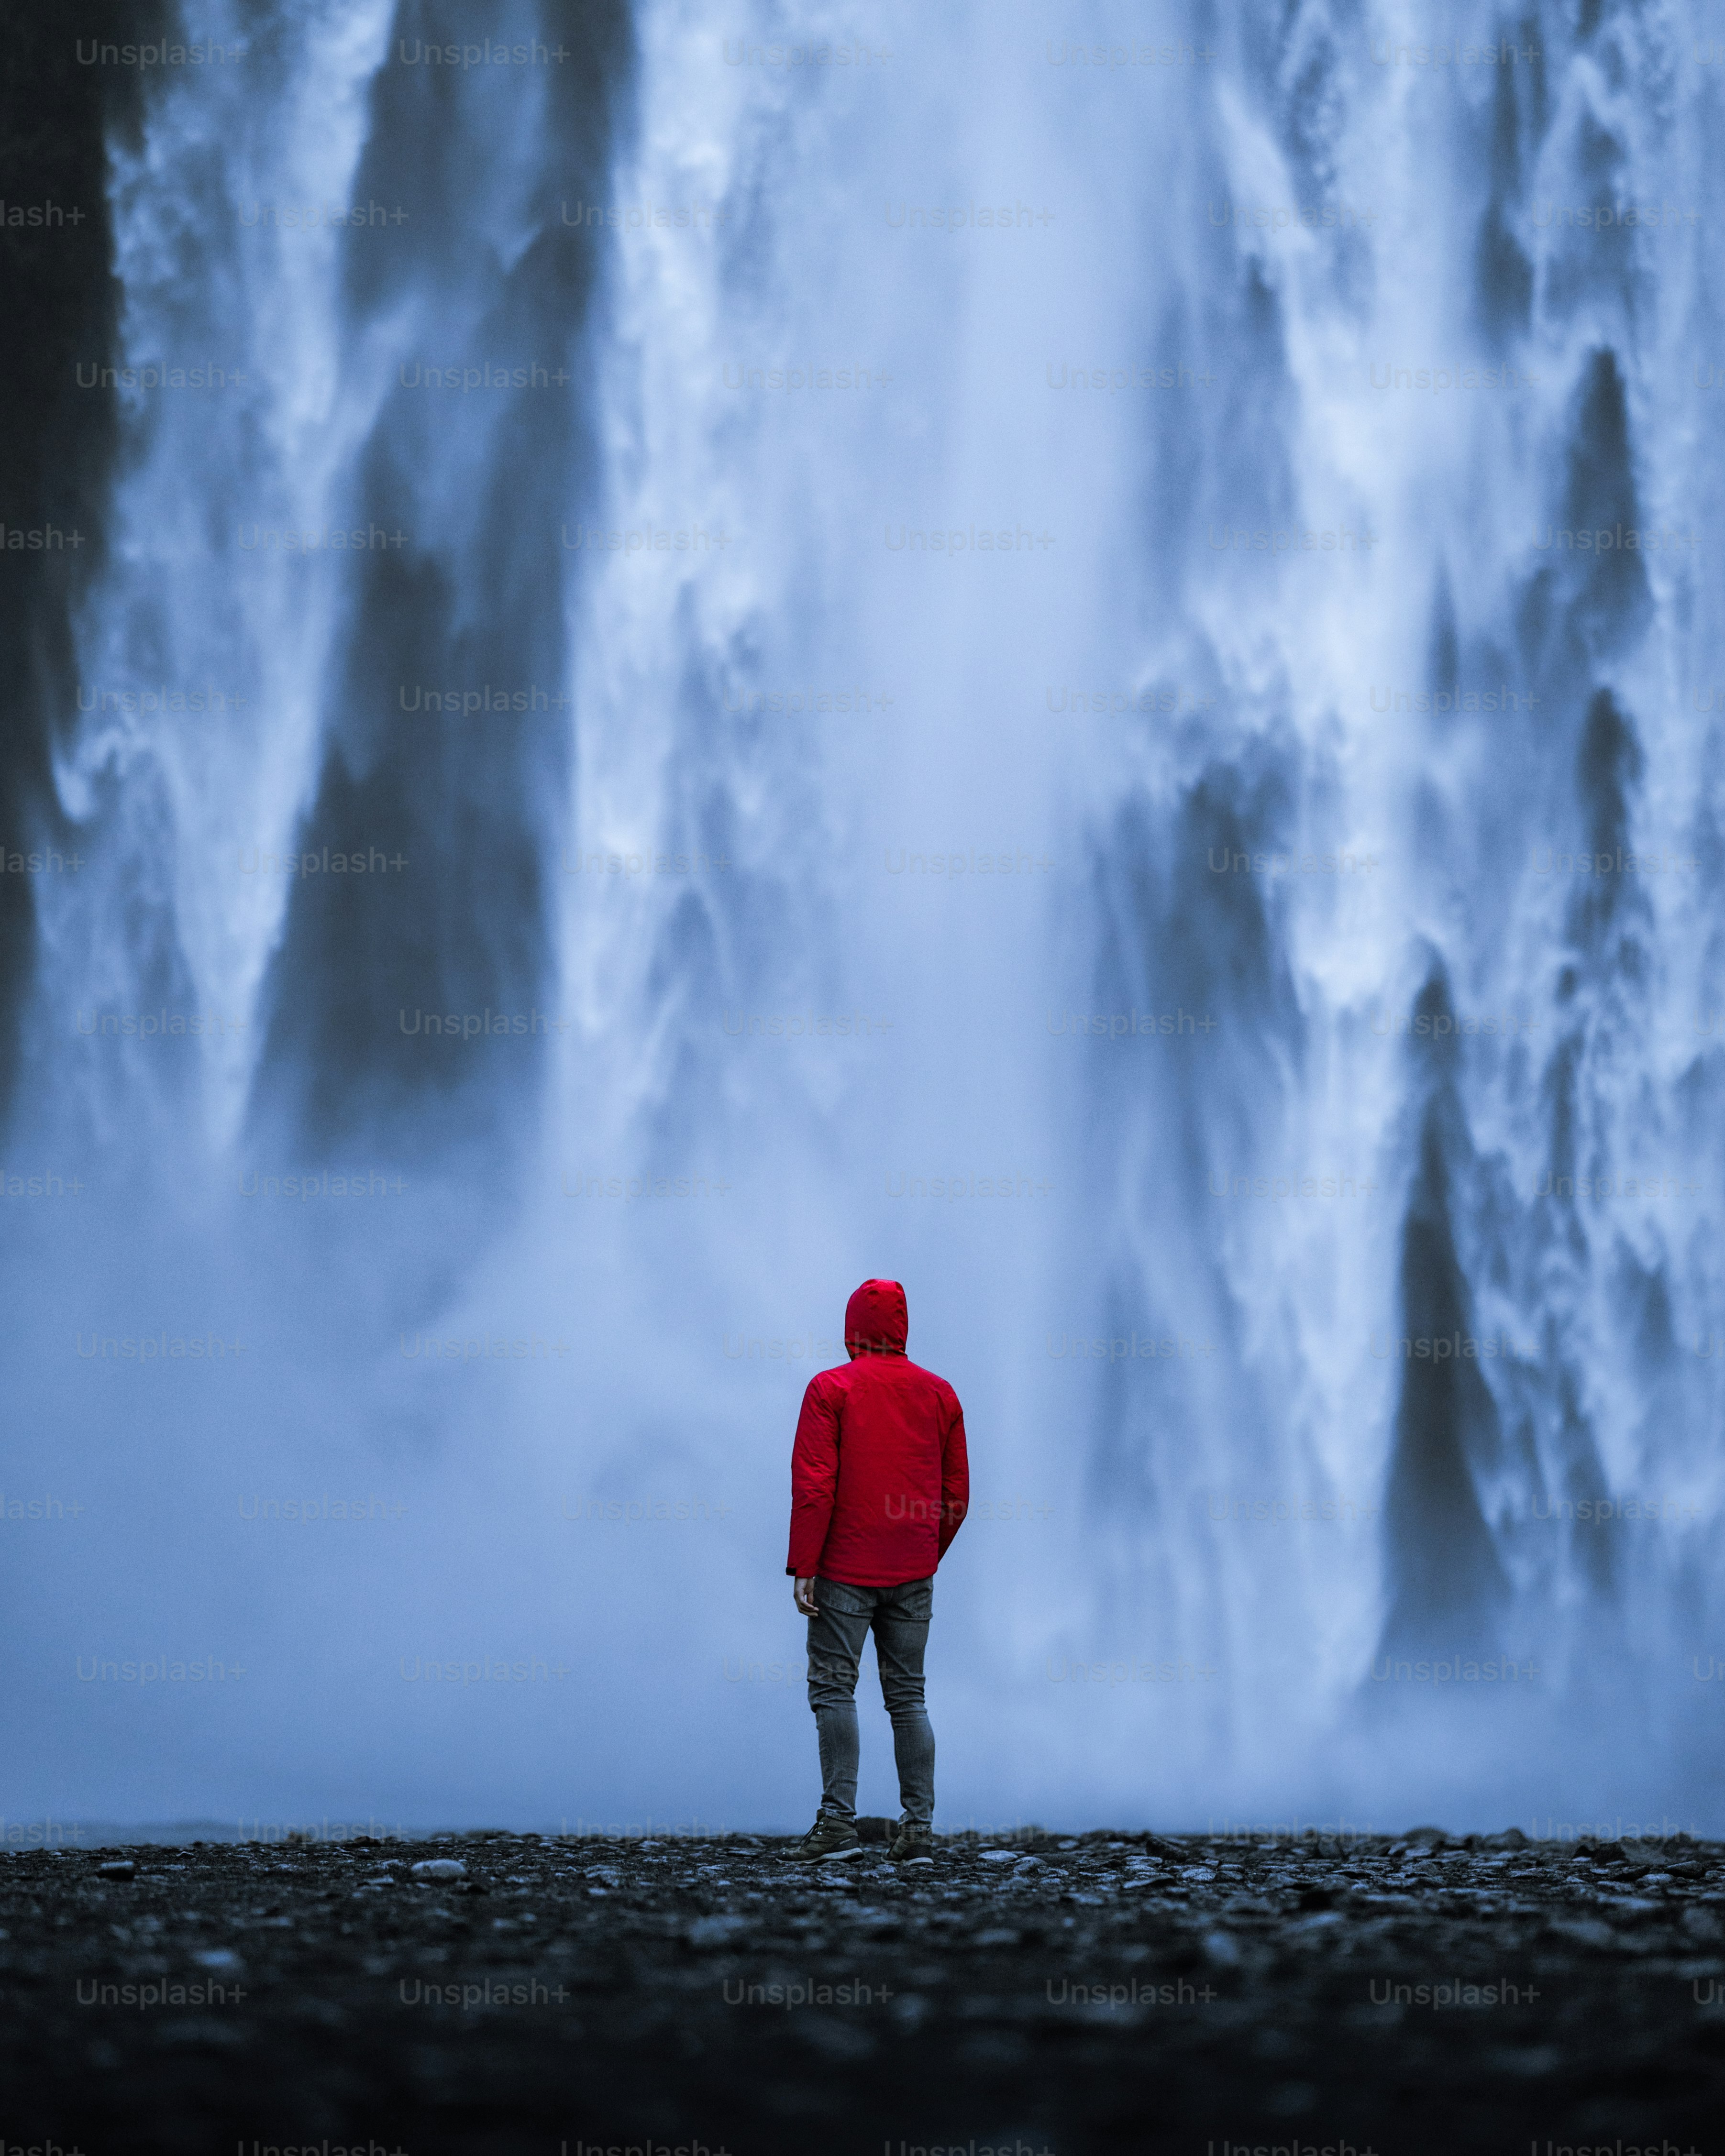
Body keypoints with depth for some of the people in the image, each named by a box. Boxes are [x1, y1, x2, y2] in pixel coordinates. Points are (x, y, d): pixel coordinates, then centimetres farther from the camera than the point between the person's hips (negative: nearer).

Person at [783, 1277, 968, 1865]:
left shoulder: (830, 1390, -4)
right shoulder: (940, 1395, 9)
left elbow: (813, 1486, -11)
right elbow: (957, 1494, 11)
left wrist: (803, 1566, -10)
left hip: (845, 1569, -4)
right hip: (913, 1573, 4)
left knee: (833, 1688, -3)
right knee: (907, 1695, 7)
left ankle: (839, 1819, -14)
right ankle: (918, 1828, 2)